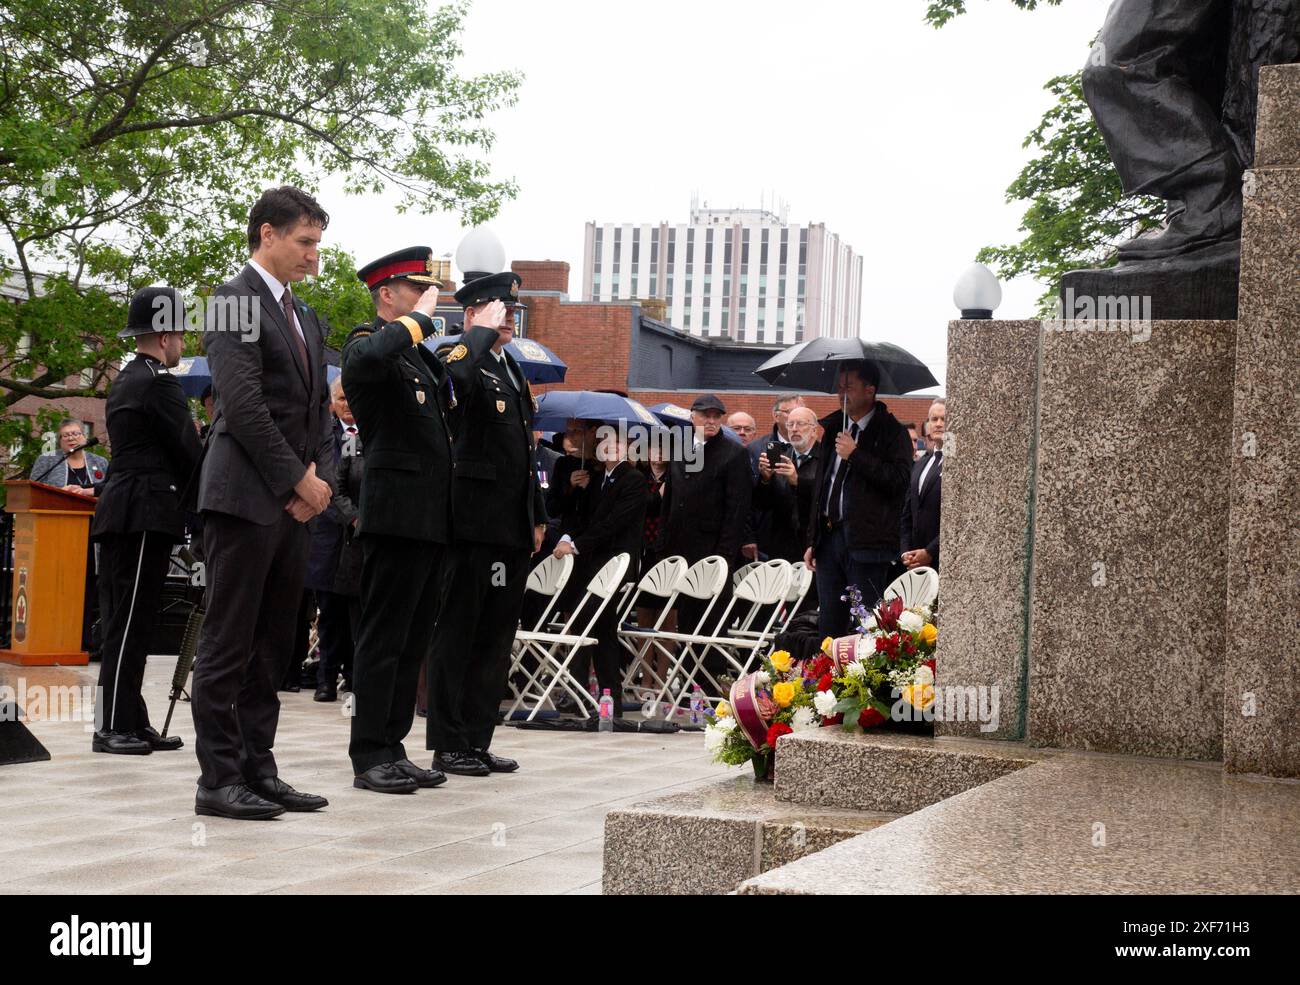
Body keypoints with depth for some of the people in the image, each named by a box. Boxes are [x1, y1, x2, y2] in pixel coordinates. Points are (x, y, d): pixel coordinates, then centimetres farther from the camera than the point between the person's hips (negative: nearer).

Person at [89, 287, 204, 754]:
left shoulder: (125, 381, 19)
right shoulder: (159, 383, -11)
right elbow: (189, 451, -11)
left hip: (119, 512, 10)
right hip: (146, 514, -10)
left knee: (123, 622, 8)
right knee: (130, 623, -8)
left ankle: (132, 722, 12)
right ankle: (113, 727, -6)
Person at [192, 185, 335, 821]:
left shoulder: (306, 319, 20)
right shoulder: (236, 300, -7)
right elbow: (243, 406, -16)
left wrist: (321, 478, 1)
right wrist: (299, 479, -12)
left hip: (293, 505, 8)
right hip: (246, 499, -8)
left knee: (272, 648, 10)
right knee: (228, 645, -4)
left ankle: (257, 771, 15)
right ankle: (218, 780, 0)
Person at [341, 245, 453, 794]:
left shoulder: (416, 354, 20)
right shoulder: (368, 343, -8)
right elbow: (367, 360, -32)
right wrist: (420, 319, -20)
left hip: (430, 521, 9)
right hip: (397, 516, -9)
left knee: (414, 640, 12)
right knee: (383, 639, -5)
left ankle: (392, 748, 18)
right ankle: (369, 758, 0)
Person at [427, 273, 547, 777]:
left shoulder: (513, 371, 20)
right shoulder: (461, 362, -6)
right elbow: (459, 380, -34)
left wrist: (538, 518, 20)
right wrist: (483, 330, -19)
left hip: (513, 529, 8)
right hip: (474, 525, -8)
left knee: (496, 637, 10)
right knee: (458, 635, -1)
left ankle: (477, 741, 17)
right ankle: (448, 745, 5)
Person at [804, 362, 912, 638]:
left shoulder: (891, 432, -4)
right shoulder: (833, 428, 17)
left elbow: (899, 480, -18)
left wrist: (855, 455, -17)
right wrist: (812, 540, 19)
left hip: (866, 542, -7)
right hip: (829, 538, 7)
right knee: (829, 623, 10)